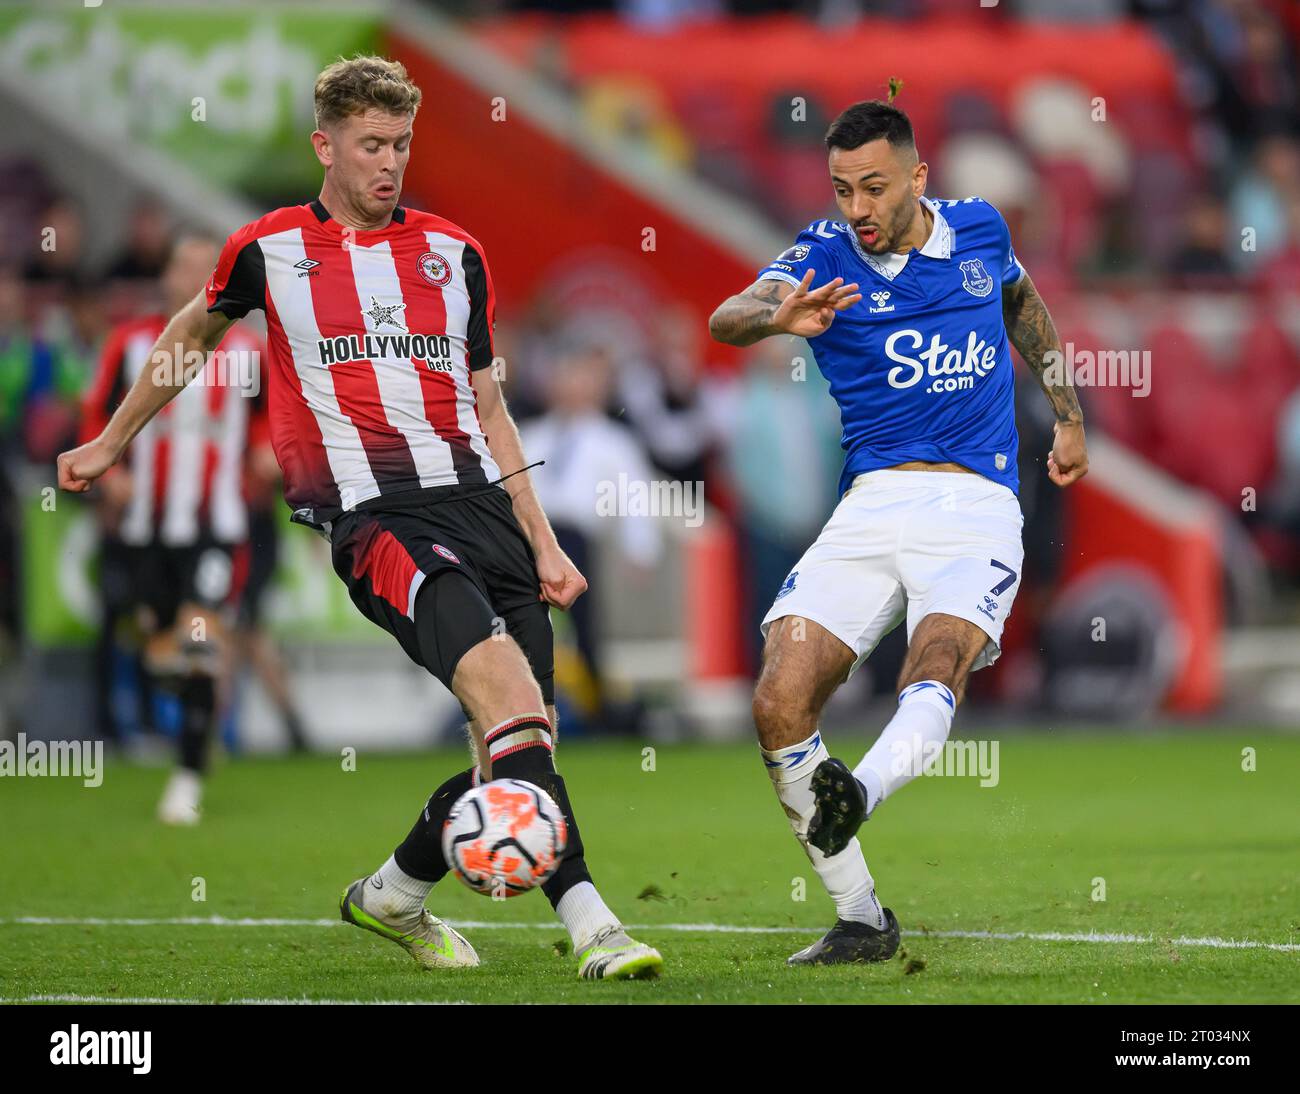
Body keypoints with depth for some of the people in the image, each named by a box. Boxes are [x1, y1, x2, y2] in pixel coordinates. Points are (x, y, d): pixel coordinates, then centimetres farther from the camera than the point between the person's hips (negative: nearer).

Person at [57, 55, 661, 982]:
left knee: (519, 735, -5)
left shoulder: (454, 253, 19)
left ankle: (397, 893, 21)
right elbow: (195, 331, 30)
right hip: (368, 512, -5)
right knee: (496, 665, -29)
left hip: (478, 499, 5)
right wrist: (111, 443, 39)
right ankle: (586, 917, -42)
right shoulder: (270, 247, 11)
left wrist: (543, 542, 17)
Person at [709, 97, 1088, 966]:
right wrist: (778, 317, -43)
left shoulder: (980, 229, 8)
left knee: (939, 659, -30)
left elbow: (1023, 302, 32)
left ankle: (860, 793, -55)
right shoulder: (826, 254, 0)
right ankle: (862, 919, -4)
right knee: (780, 702, -14)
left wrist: (1068, 415, 34)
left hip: (977, 503, 0)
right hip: (872, 501, 0)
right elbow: (728, 316, -20)